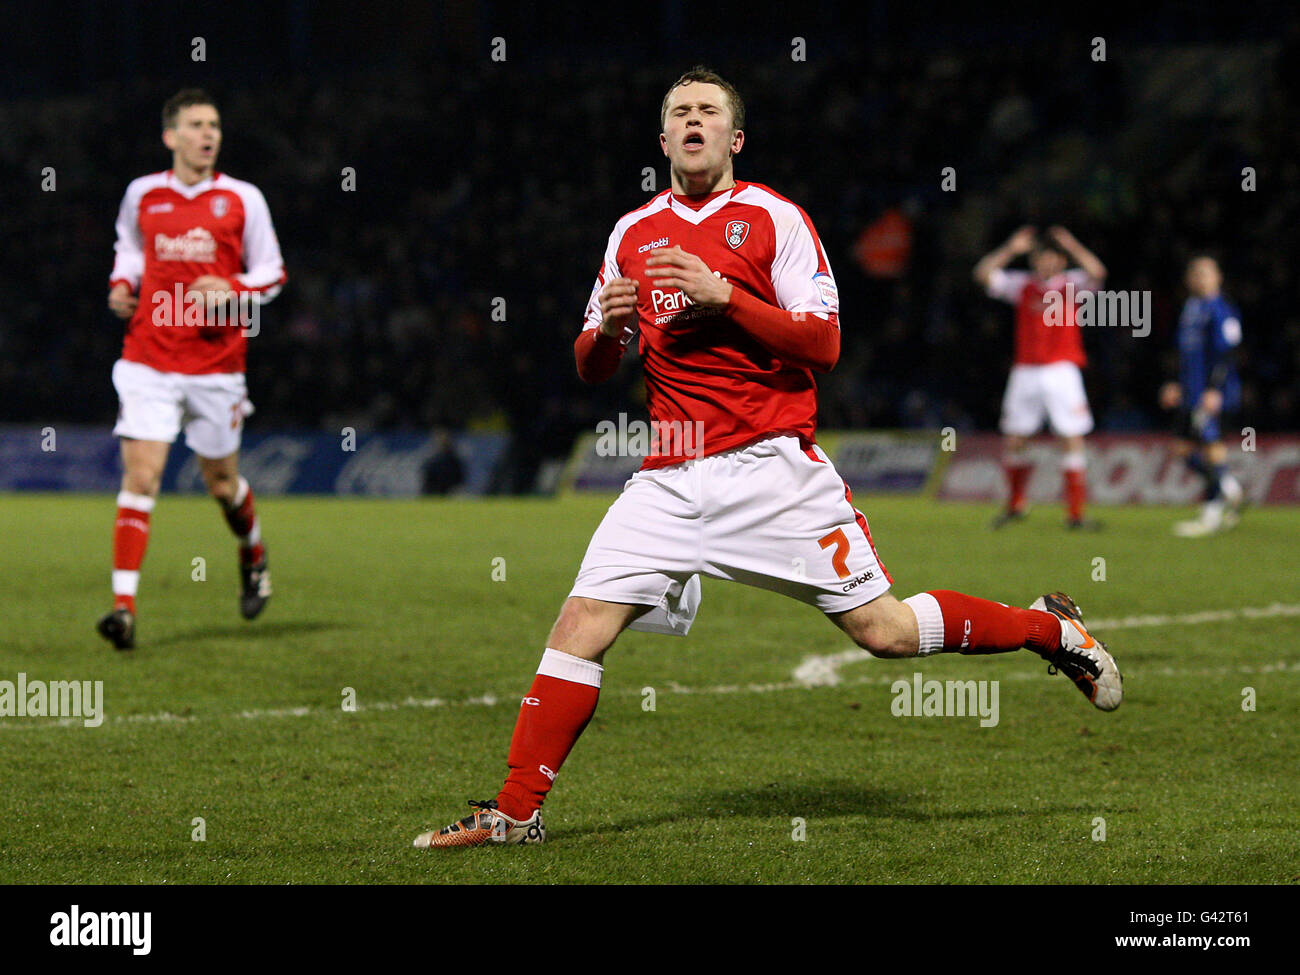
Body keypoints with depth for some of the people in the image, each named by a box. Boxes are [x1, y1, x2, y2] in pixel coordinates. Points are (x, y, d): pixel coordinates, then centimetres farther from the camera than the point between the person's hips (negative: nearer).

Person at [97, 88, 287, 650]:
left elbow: (271, 273, 7)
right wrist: (122, 283, 4)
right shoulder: (142, 195, 4)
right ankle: (124, 606, -13)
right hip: (149, 359, 0)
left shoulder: (242, 199, 0)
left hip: (216, 364, 0)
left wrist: (232, 290, -13)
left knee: (221, 481, 12)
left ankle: (253, 556, 44)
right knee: (140, 477, -12)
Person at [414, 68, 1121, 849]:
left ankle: (1050, 629, 19)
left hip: (772, 464, -4)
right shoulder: (632, 233, 13)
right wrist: (607, 330, -6)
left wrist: (723, 295, -17)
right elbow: (591, 368, 18)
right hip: (671, 478, 4)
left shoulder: (774, 218, 0)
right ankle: (517, 813, -2)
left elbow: (823, 345, -8)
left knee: (882, 629, -4)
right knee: (582, 623, -9)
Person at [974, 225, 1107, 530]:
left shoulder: (1072, 284, 4)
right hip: (1025, 372, 3)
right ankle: (1015, 505, 23)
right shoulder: (1022, 284, 10)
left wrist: (1072, 246, -18)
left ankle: (1075, 513, -3)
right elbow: (984, 274, 0)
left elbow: (1096, 273, -15)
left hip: (1061, 372, -2)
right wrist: (1011, 249, -6)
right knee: (1012, 441, 4)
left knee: (1073, 440, -7)